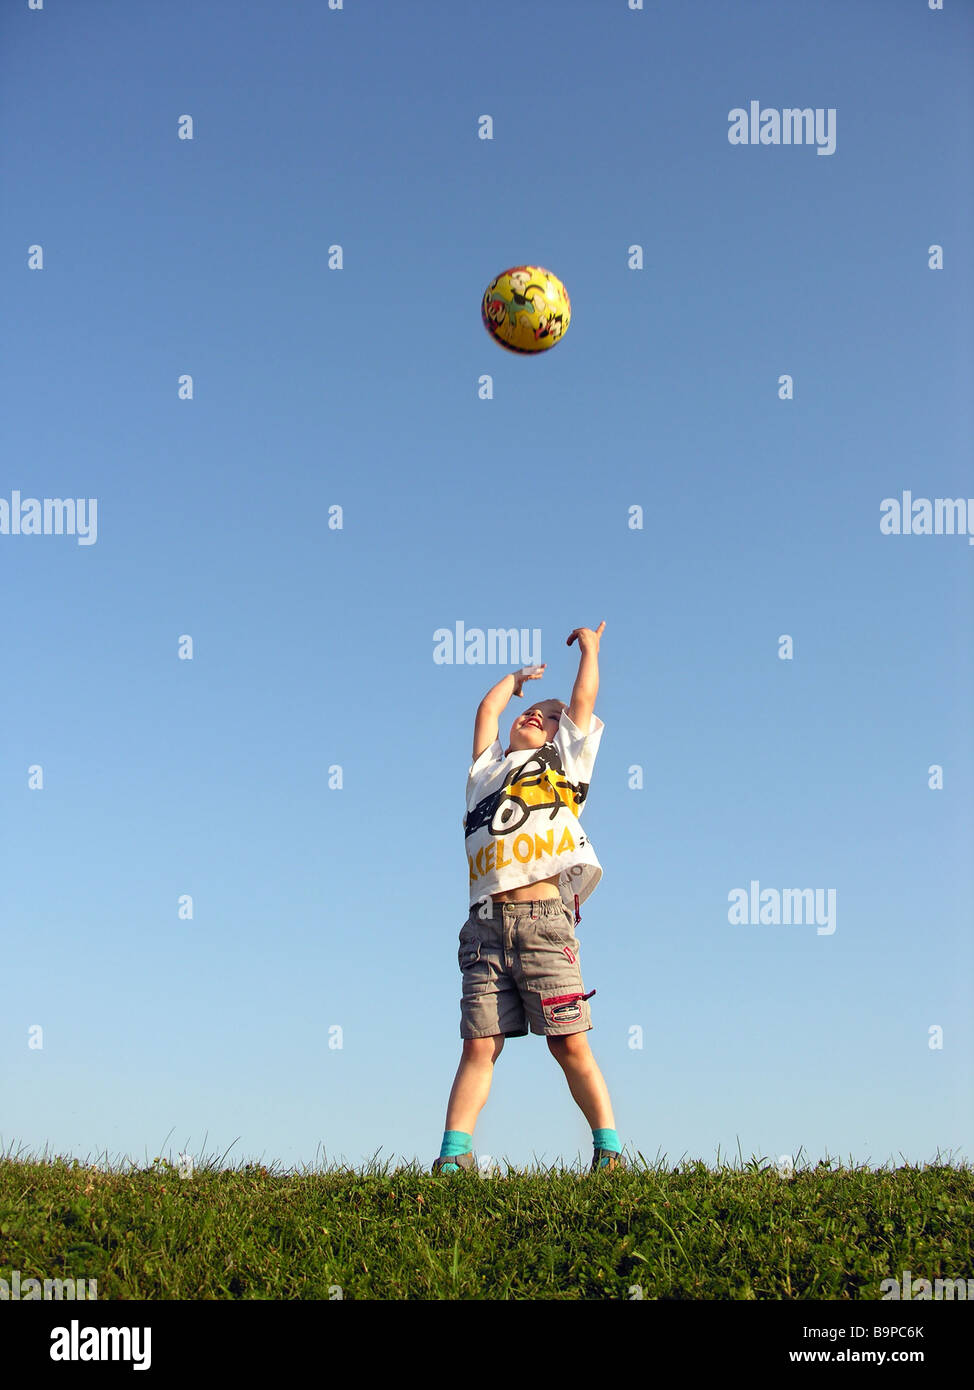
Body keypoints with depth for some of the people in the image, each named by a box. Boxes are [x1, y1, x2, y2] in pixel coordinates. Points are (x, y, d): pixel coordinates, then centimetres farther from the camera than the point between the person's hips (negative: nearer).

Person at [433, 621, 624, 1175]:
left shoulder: (566, 760, 20)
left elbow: (584, 699, 23)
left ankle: (610, 1154, 1)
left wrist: (590, 647, 38)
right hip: (487, 924, 3)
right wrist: (521, 677, 48)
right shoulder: (489, 767, 27)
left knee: (571, 1044, -6)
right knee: (480, 1046, -3)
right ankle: (454, 1158, -2)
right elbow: (487, 708, 32)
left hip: (543, 920, -2)